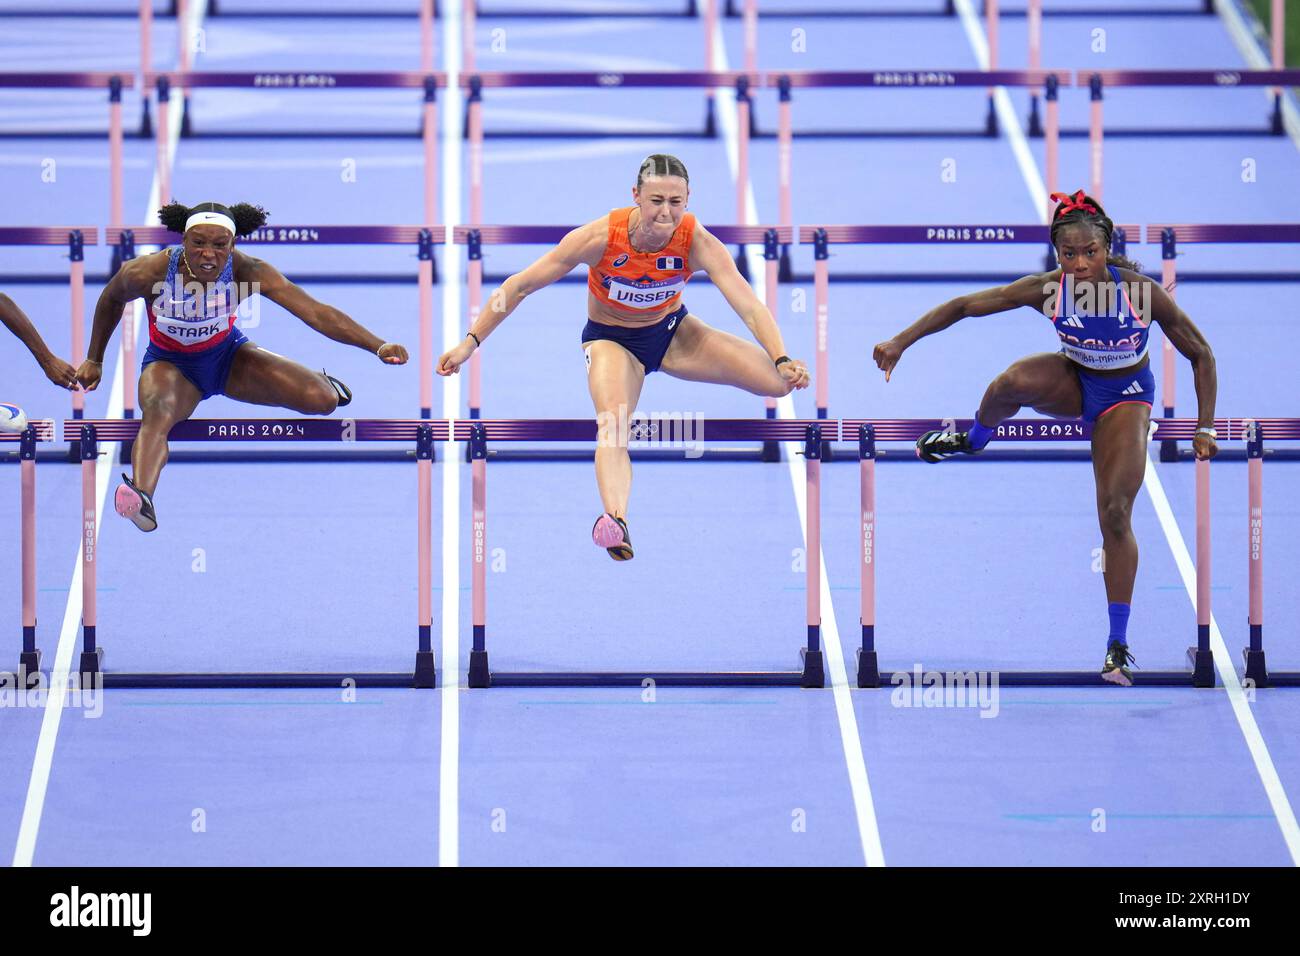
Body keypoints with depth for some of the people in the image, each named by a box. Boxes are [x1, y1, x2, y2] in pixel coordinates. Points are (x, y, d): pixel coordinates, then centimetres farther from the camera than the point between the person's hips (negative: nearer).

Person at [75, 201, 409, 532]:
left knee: (323, 399, -9)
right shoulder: (149, 273, -29)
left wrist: (378, 346, -45)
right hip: (170, 363, -2)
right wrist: (94, 361, 5)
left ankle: (322, 383, 33)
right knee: (157, 413, -39)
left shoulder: (247, 272, -28)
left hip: (227, 354, 2)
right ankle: (141, 496, -68)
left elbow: (315, 311, -34)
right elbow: (111, 300, -4)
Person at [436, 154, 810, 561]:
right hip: (611, 339, -2)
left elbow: (749, 305, -32)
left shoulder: (697, 242, -26)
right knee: (613, 425, -34)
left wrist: (782, 360, -48)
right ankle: (615, 520, -56)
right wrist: (471, 341, -23)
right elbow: (519, 286, -21)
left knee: (784, 382, -13)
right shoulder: (602, 238, -29)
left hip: (672, 330, 3)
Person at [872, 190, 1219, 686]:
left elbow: (1200, 355, -16)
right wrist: (900, 342, -24)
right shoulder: (1046, 290, -25)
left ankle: (1118, 645, 1)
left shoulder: (1142, 292, -28)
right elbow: (964, 305, -18)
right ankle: (973, 439, 2)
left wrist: (1205, 428, -18)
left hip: (1125, 396, -1)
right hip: (1072, 382, 1)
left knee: (1115, 515, -12)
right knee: (1013, 382, -34)